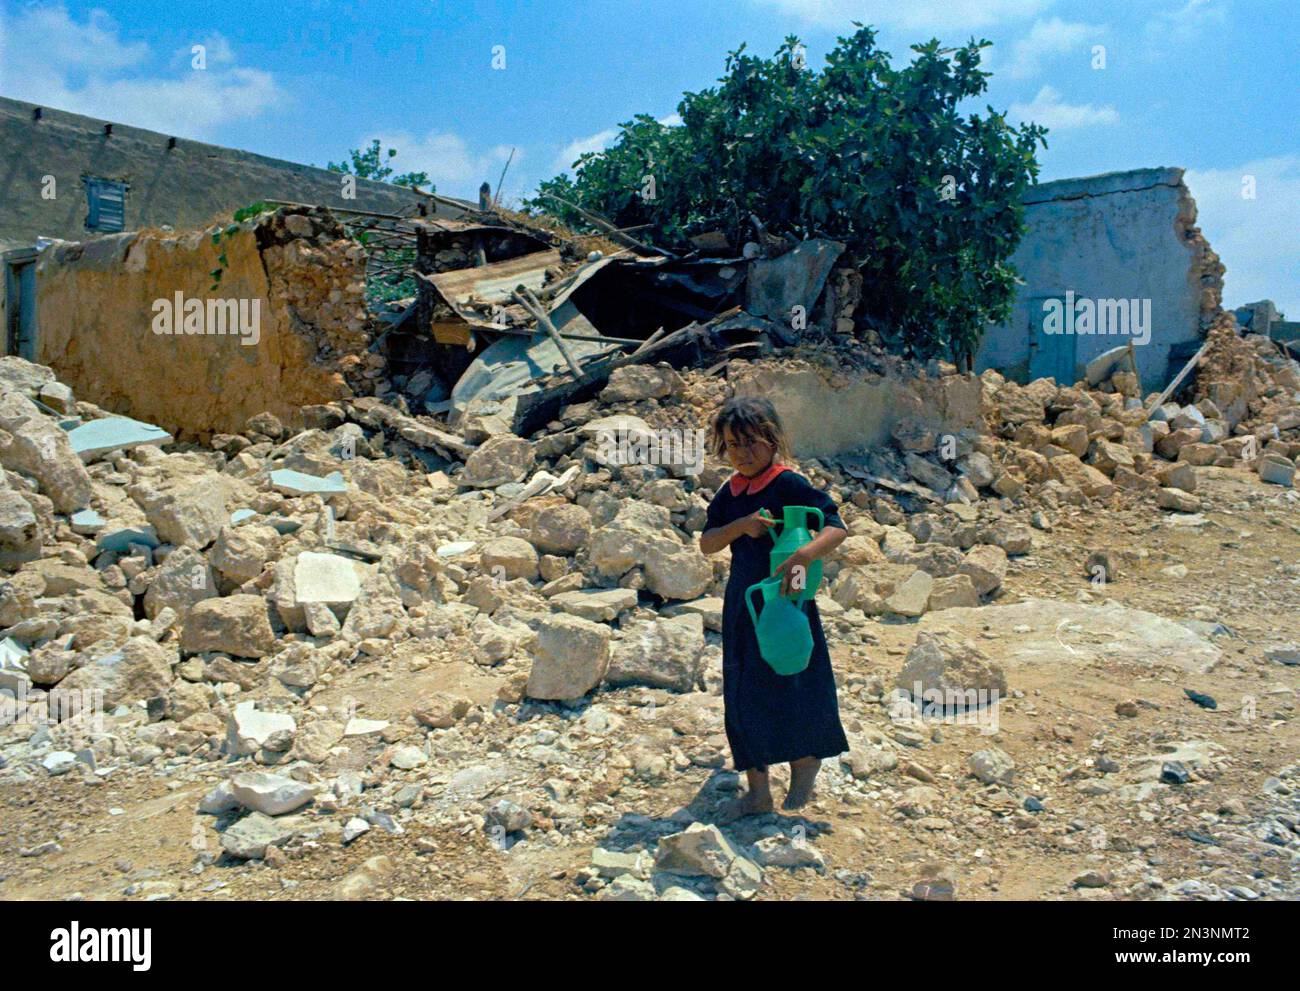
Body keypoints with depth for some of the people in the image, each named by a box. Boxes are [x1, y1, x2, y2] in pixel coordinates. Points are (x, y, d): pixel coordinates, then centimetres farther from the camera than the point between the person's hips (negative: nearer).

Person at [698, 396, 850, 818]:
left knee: (795, 686, 2)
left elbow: (836, 528, -20)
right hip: (742, 605, 6)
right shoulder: (730, 493, 7)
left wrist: (803, 555, -38)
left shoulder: (790, 485, -12)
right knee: (744, 695, 10)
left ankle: (804, 767, 32)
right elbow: (707, 543, 3)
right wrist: (741, 526, -15)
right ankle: (757, 792, 24)